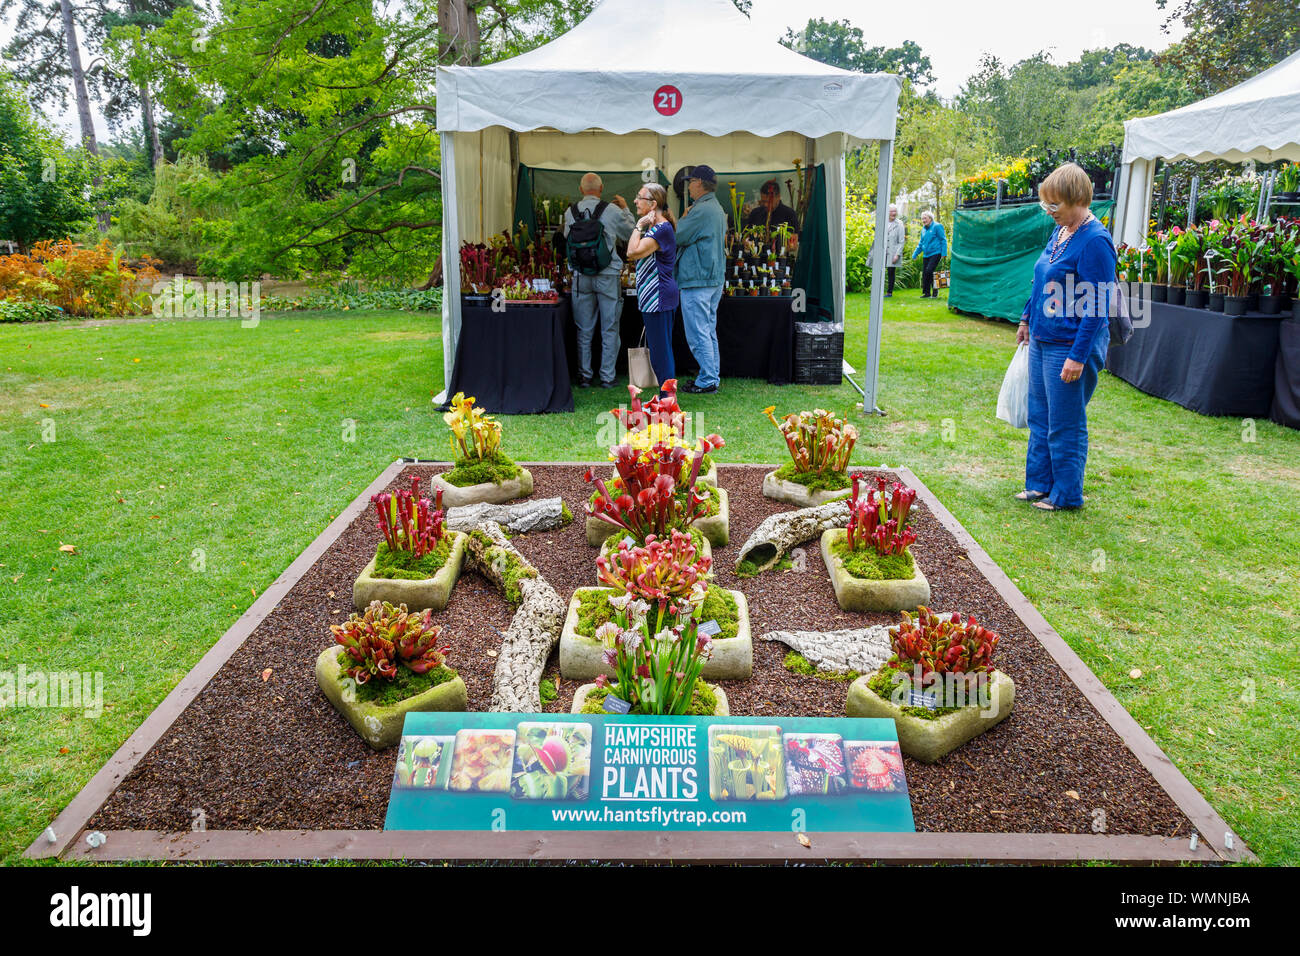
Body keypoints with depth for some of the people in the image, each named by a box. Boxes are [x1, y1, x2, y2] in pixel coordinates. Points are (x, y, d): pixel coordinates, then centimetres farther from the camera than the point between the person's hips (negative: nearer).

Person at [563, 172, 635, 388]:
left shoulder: (570, 212, 1)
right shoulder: (612, 210, -7)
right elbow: (631, 233, 6)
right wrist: (626, 209, 19)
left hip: (581, 276, 3)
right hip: (608, 275, -2)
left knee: (584, 331, 10)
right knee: (609, 330, 7)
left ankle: (584, 376, 14)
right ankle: (607, 377, 9)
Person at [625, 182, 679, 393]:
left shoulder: (662, 228, -16)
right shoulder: (653, 227, 15)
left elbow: (633, 253, -21)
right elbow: (632, 255, 17)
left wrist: (639, 226, -14)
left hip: (659, 296, -11)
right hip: (652, 297, 11)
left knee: (661, 349, -6)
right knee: (658, 348, 15)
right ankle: (665, 398, 22)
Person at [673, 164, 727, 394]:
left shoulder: (701, 210, -16)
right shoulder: (717, 208, 17)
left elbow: (676, 237, -15)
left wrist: (682, 219, 3)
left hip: (697, 279, -10)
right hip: (715, 278, 10)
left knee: (698, 334, -6)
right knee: (709, 331, 14)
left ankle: (707, 381, -3)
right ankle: (712, 378, 19)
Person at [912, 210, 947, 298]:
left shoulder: (937, 226, -5)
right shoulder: (923, 229, 16)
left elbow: (943, 240, -6)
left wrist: (943, 253, -12)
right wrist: (915, 254, 20)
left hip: (935, 253, -7)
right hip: (926, 254, 7)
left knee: (929, 271, -19)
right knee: (924, 273, 4)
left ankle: (935, 289, -3)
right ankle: (926, 293, 13)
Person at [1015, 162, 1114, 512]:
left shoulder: (1095, 241, -18)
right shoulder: (1060, 231, 9)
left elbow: (1096, 308, -20)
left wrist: (1078, 356, -22)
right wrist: (1027, 319, 27)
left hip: (1069, 347, -9)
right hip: (1042, 340, 9)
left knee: (1065, 425, 2)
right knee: (1039, 417, 16)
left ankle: (1066, 495, 15)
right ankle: (1039, 483, 28)